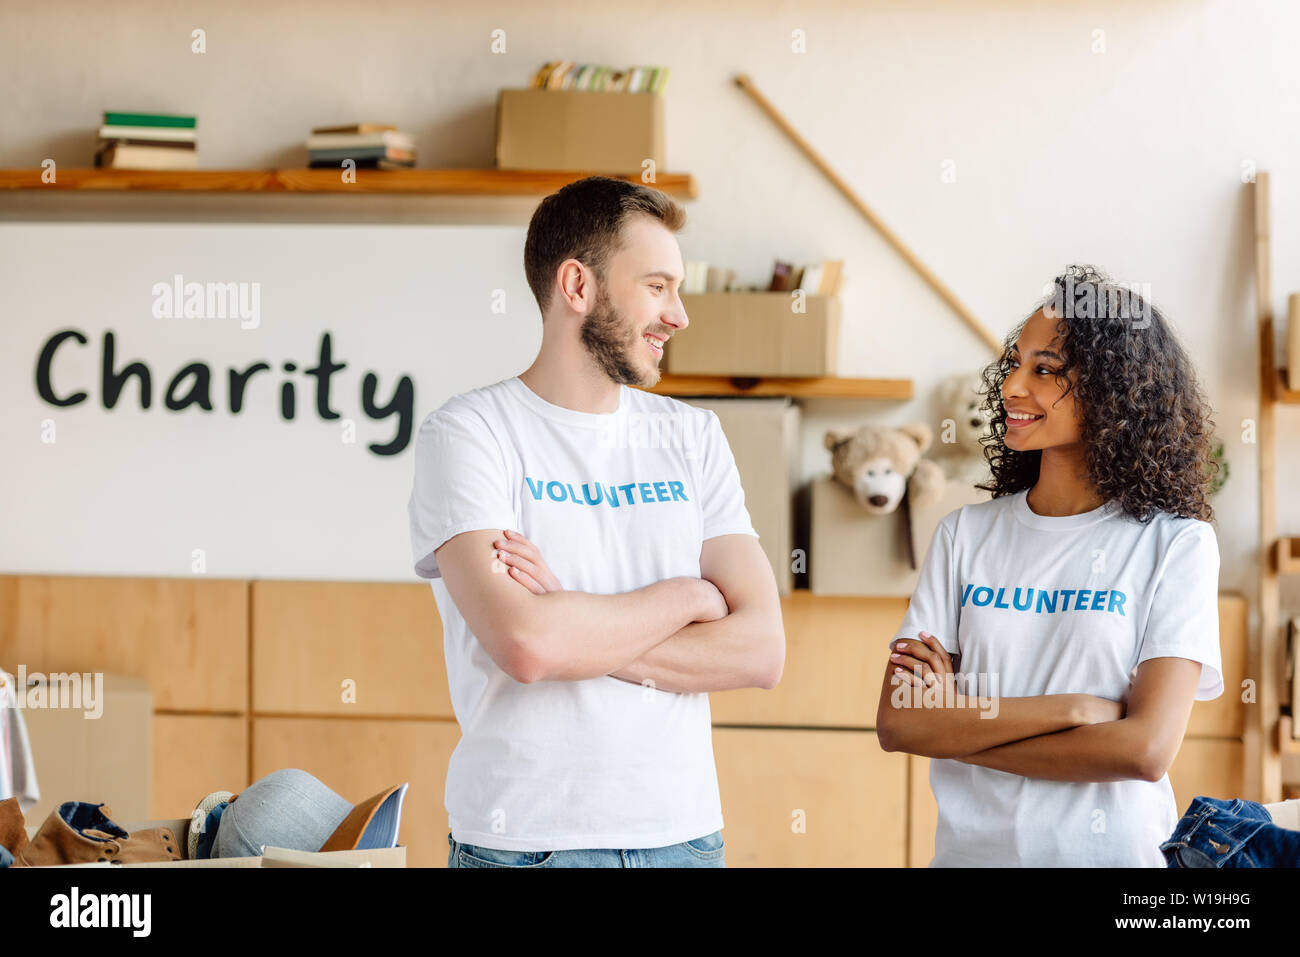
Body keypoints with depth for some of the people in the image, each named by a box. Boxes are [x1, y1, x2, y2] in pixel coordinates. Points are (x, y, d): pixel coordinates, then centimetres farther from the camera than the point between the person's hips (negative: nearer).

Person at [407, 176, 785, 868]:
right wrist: (685, 598, -6)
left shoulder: (692, 436, 8)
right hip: (526, 839, -4)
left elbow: (761, 649, -2)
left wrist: (575, 626, -13)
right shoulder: (465, 434, -6)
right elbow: (524, 643, -20)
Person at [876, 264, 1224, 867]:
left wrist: (957, 725, -12)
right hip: (968, 847, 2)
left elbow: (1145, 749, -17)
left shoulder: (1176, 544, -7)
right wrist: (1070, 708, -17)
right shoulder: (965, 534, 1)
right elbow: (896, 723, -7)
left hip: (1110, 851, -2)